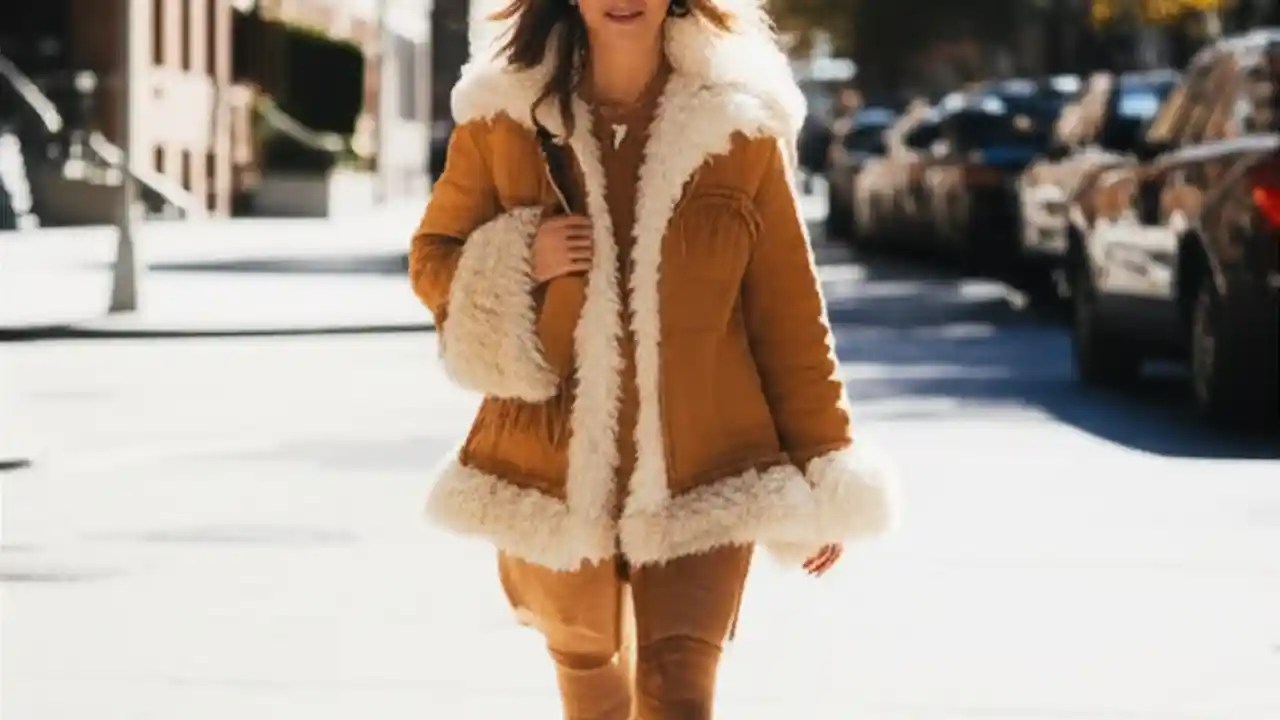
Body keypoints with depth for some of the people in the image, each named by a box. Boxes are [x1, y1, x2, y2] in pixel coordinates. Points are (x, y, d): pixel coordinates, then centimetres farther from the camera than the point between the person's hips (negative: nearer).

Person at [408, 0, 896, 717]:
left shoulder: (738, 122, -4)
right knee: (585, 659, 21)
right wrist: (516, 265, -14)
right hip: (557, 468, 2)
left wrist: (826, 479, 2)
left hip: (702, 473, -2)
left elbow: (788, 310, 1)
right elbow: (433, 260, 9)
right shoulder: (505, 116, -2)